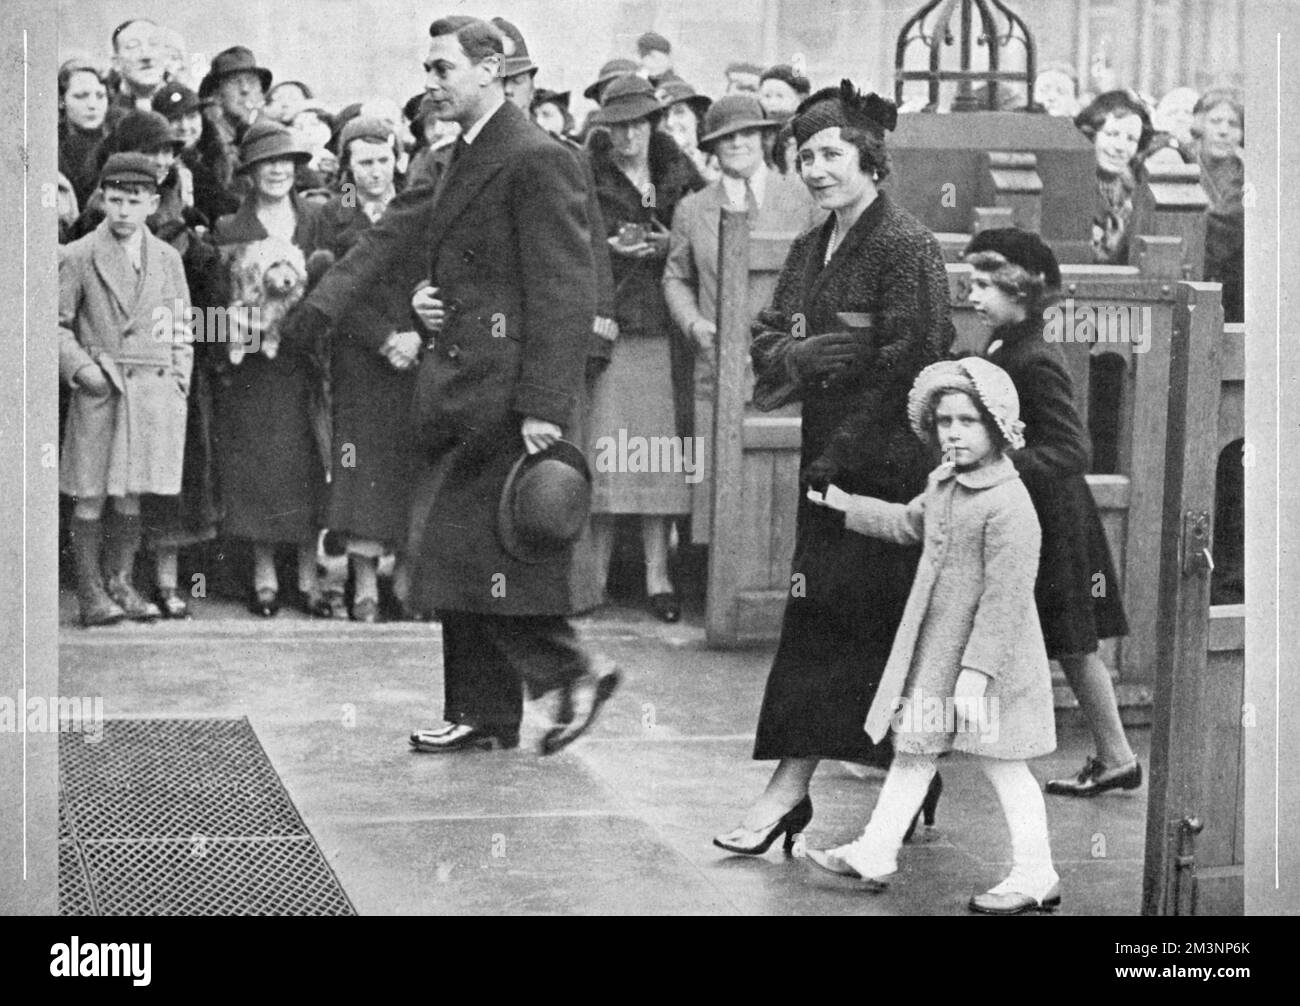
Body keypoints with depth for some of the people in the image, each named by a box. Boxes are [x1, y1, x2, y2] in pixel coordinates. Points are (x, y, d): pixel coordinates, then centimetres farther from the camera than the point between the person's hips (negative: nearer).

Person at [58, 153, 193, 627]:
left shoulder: (168, 259, 12)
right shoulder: (78, 257, 1)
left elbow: (180, 327, 17)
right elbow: (56, 322, 2)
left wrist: (178, 382, 8)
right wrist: (80, 366, -11)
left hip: (154, 390, 3)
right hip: (98, 392, -3)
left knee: (132, 493, 6)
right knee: (91, 495, -1)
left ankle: (120, 583, 15)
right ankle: (90, 589, 5)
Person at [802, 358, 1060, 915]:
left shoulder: (1008, 505, -23)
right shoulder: (945, 484, 6)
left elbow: (1005, 598, -25)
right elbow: (907, 523, 28)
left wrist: (977, 672, -26)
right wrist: (843, 504, 30)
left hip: (988, 657, -9)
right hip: (934, 650, 9)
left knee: (1003, 766, 1)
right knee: (912, 749, 15)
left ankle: (1035, 878, 12)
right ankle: (873, 855, 23)